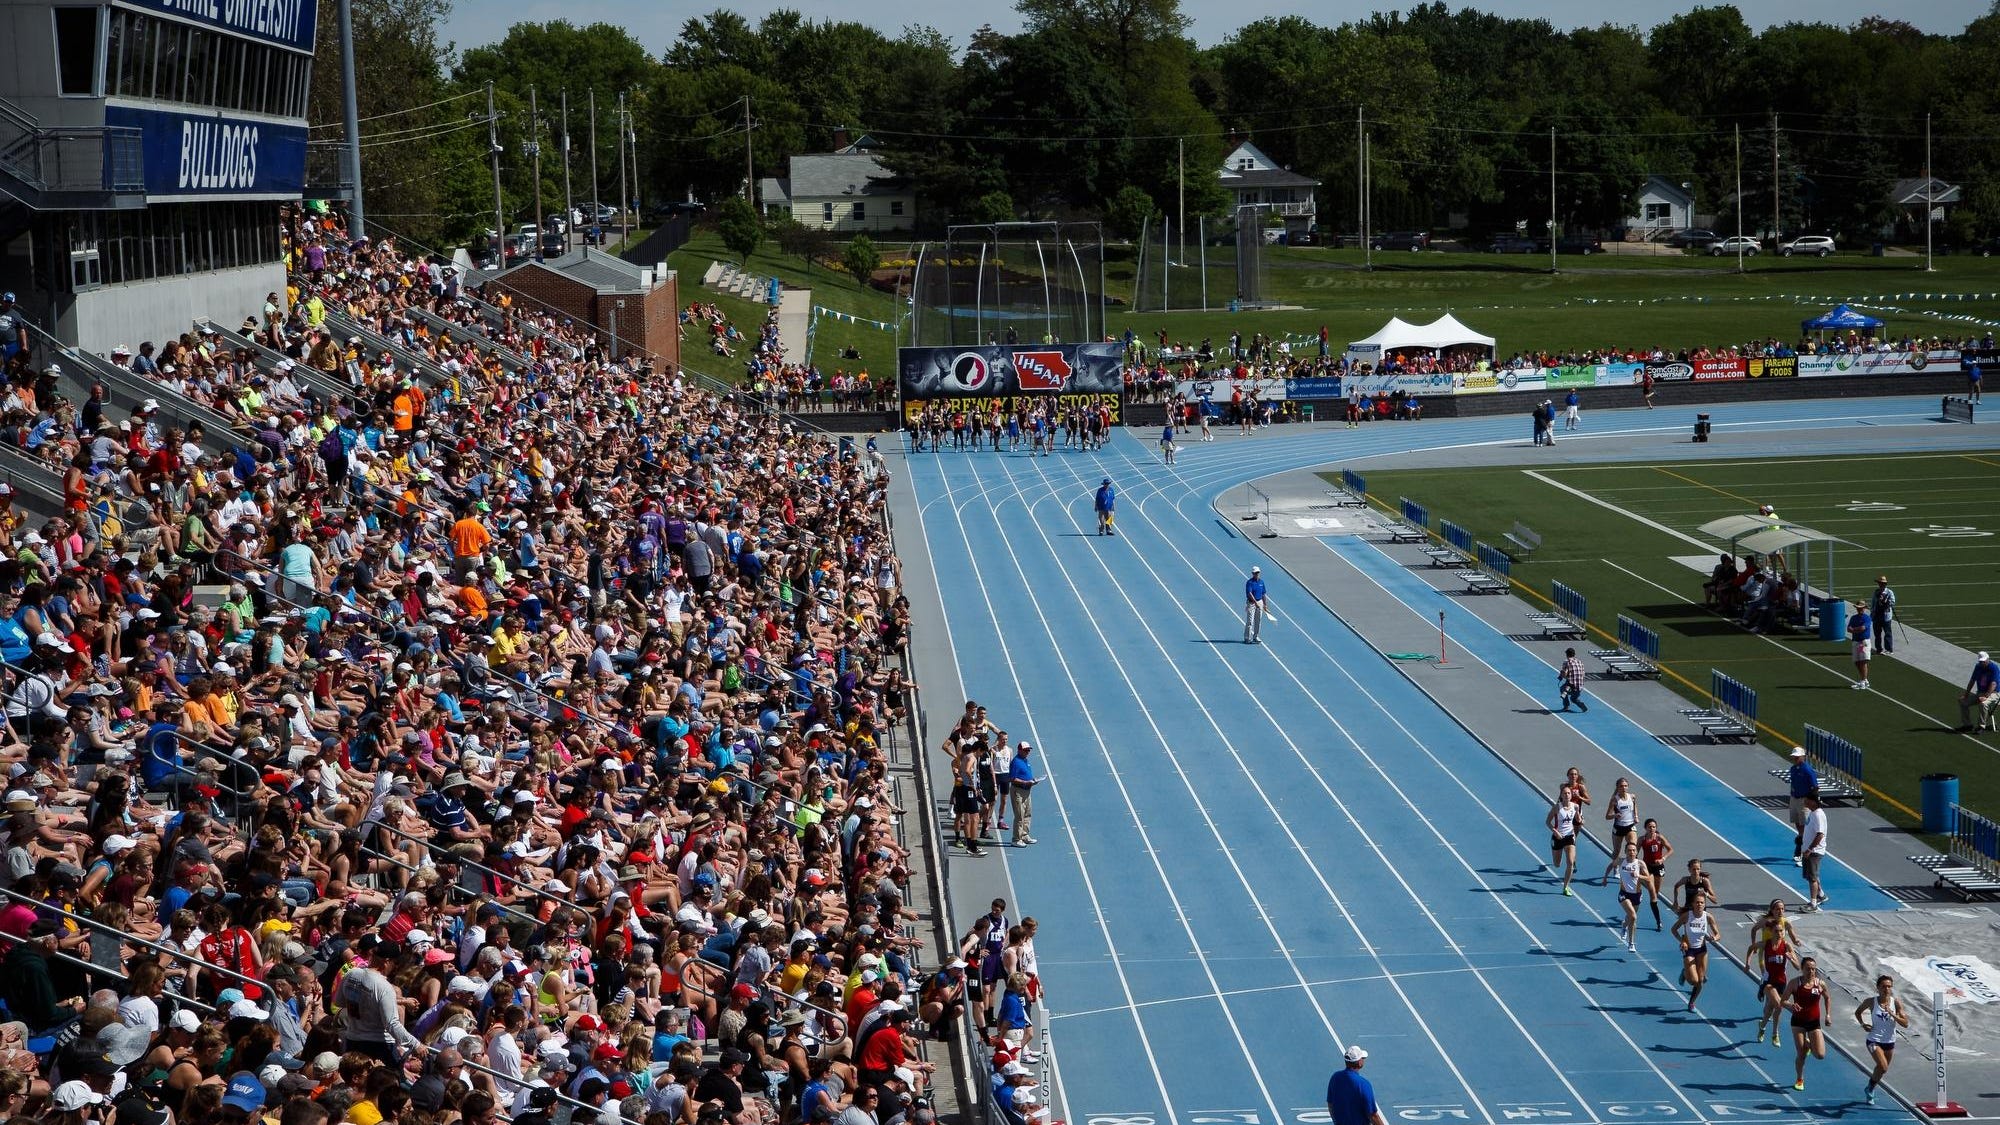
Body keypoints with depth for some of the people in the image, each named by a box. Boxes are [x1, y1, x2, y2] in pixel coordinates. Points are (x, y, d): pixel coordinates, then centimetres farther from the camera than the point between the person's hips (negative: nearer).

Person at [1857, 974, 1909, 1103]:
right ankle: (1870, 1089, 5)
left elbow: (1905, 1023, -9)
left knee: (1882, 1069, 17)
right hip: (1874, 1040, -3)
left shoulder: (1896, 1002, -7)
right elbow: (1858, 1012, 10)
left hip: (1890, 1041, 3)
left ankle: (1870, 1090, 43)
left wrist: (1892, 1014, -23)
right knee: (1883, 1068, -21)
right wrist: (1862, 1024, -6)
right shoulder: (1871, 1002, -9)